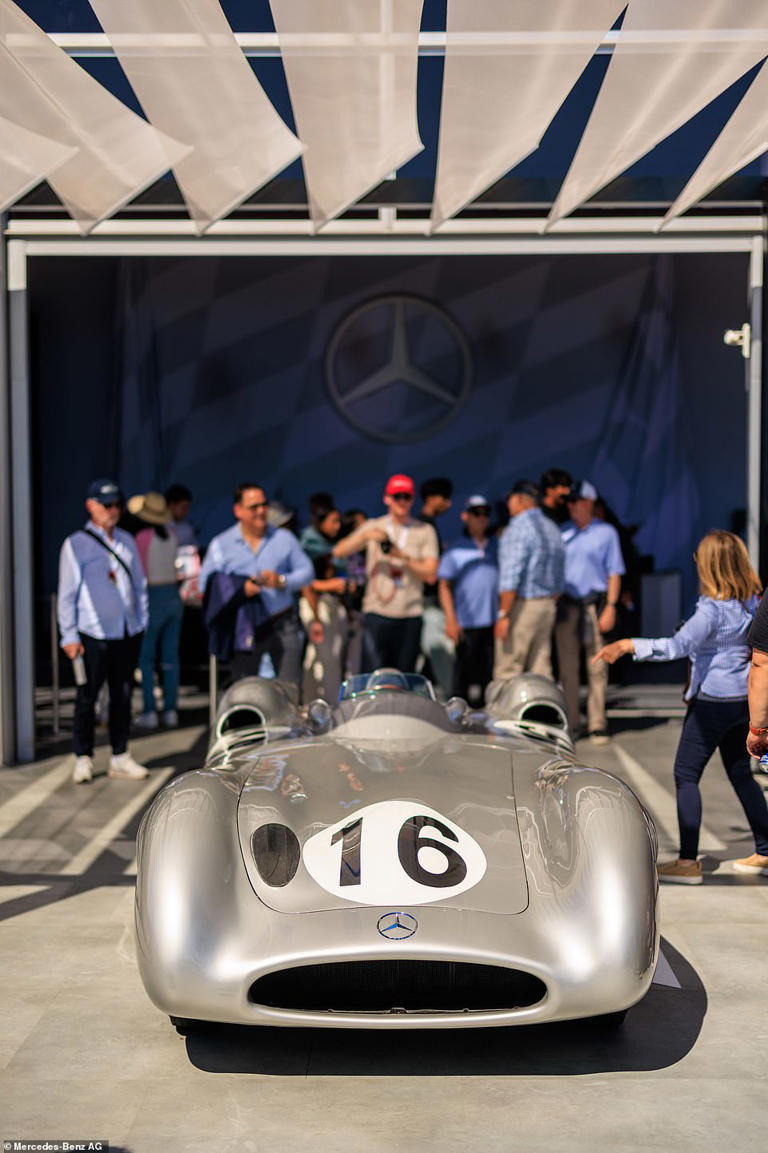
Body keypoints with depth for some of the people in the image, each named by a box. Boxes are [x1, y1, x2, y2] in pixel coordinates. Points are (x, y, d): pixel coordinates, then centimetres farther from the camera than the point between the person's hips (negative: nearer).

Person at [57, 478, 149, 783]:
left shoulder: (127, 541, 13)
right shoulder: (76, 544, -2)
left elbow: (139, 584, 20)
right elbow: (67, 594, -2)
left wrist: (141, 621, 14)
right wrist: (69, 636, -6)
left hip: (128, 634, 5)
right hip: (94, 635, -5)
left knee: (123, 695, 9)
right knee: (87, 697, -1)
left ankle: (120, 757, 18)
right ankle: (83, 759, 10)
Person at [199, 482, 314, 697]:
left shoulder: (284, 538, 9)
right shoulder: (221, 544, 5)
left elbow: (307, 571, 8)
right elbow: (206, 585, 1)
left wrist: (282, 581, -12)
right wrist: (240, 588, -15)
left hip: (282, 625, 1)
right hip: (244, 629, 0)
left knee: (290, 690, -4)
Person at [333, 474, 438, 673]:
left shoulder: (425, 531, 10)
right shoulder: (373, 527, 11)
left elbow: (431, 575, 1)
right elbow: (338, 551, -1)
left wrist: (402, 556, -11)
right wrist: (365, 536, -16)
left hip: (410, 615, 1)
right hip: (377, 613, -1)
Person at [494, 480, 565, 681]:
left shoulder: (518, 528, -13)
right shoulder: (553, 529, 15)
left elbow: (511, 577, -19)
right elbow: (559, 580, 18)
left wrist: (503, 614, -17)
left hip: (522, 605, -8)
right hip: (547, 605, 8)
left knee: (506, 672, -5)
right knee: (541, 672, 10)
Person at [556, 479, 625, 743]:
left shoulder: (606, 532, 2)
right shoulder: (562, 532, 10)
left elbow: (614, 573, 1)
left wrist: (611, 607, -8)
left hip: (594, 604, -3)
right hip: (566, 605, 3)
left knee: (597, 667, -1)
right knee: (567, 667, 4)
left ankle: (597, 724, 5)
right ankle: (570, 723, 12)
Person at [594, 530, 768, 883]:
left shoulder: (712, 609, -21)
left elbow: (677, 645, -33)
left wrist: (627, 645, -33)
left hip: (714, 701, -8)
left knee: (686, 775, -1)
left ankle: (688, 862, -1)